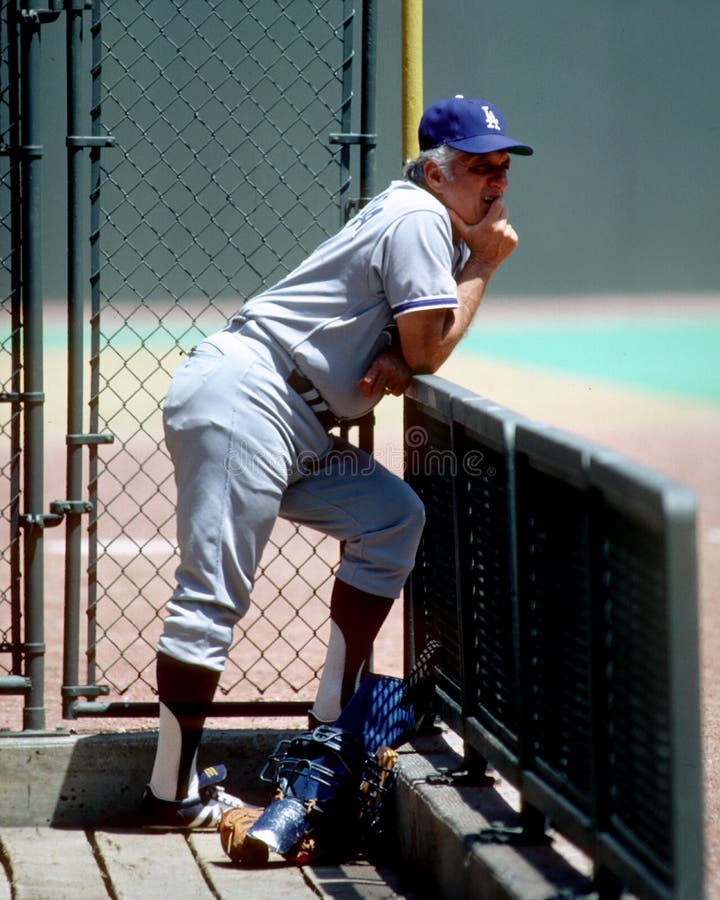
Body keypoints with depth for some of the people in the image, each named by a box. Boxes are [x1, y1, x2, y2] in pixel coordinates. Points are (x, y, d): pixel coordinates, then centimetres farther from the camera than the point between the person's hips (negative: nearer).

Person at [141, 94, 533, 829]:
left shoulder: (443, 230, 21)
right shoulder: (418, 217, -9)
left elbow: (409, 347, 21)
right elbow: (428, 351, -9)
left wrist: (395, 365, -2)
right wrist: (483, 266, 0)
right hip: (242, 401, -10)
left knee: (392, 518, 13)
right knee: (213, 593, -13)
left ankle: (334, 720, 13)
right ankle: (171, 794, -15)